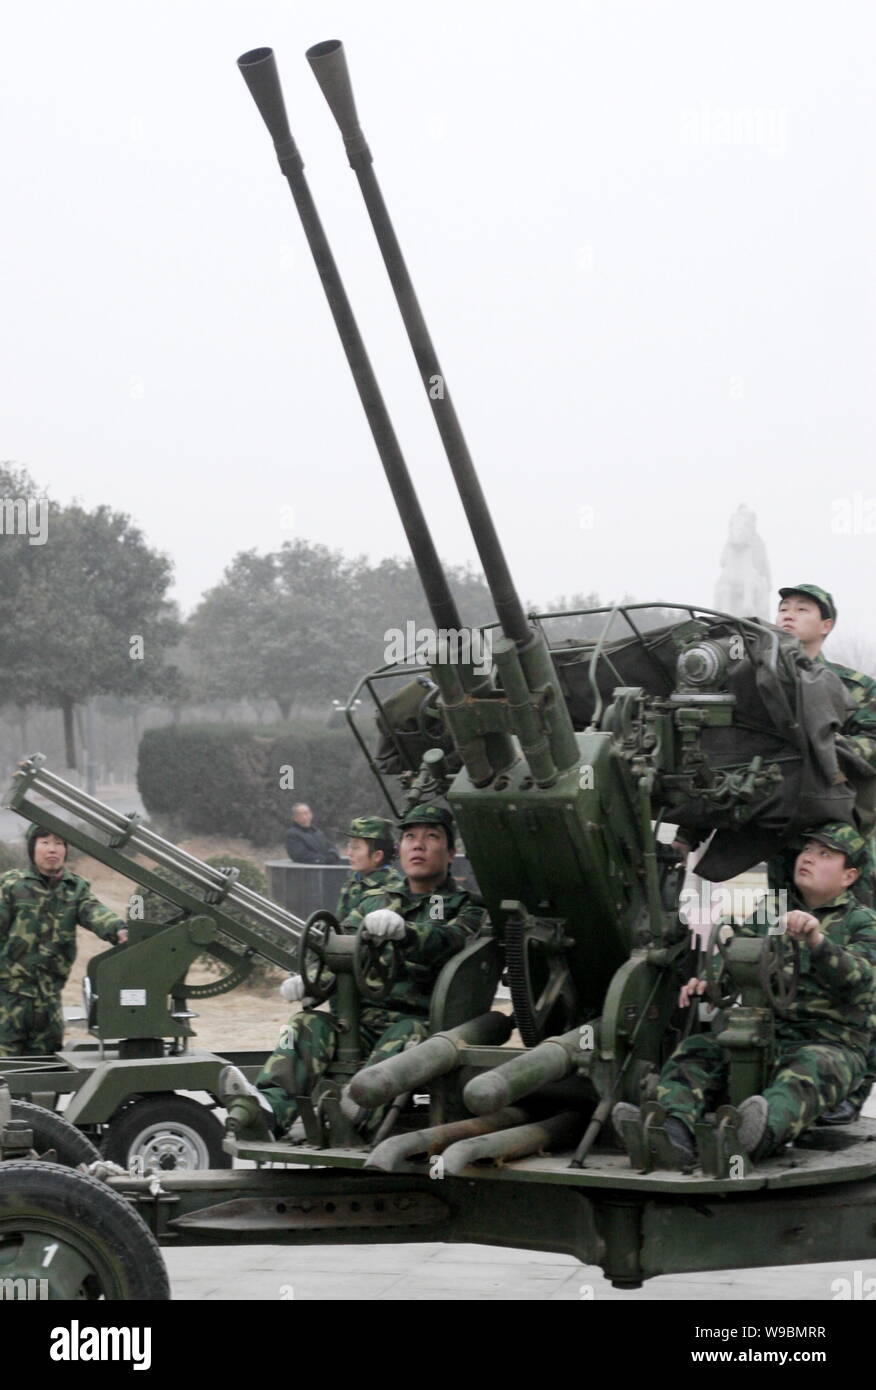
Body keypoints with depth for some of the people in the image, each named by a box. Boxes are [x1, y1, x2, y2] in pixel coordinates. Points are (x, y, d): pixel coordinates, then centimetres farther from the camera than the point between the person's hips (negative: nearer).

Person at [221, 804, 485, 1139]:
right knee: (308, 1025, -22)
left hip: (421, 1020, -4)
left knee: (407, 1036, -36)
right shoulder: (376, 901, 25)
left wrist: (404, 931, -36)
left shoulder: (464, 908, 11)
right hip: (362, 1018, 4)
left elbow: (448, 942, -13)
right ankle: (270, 1106, -45)